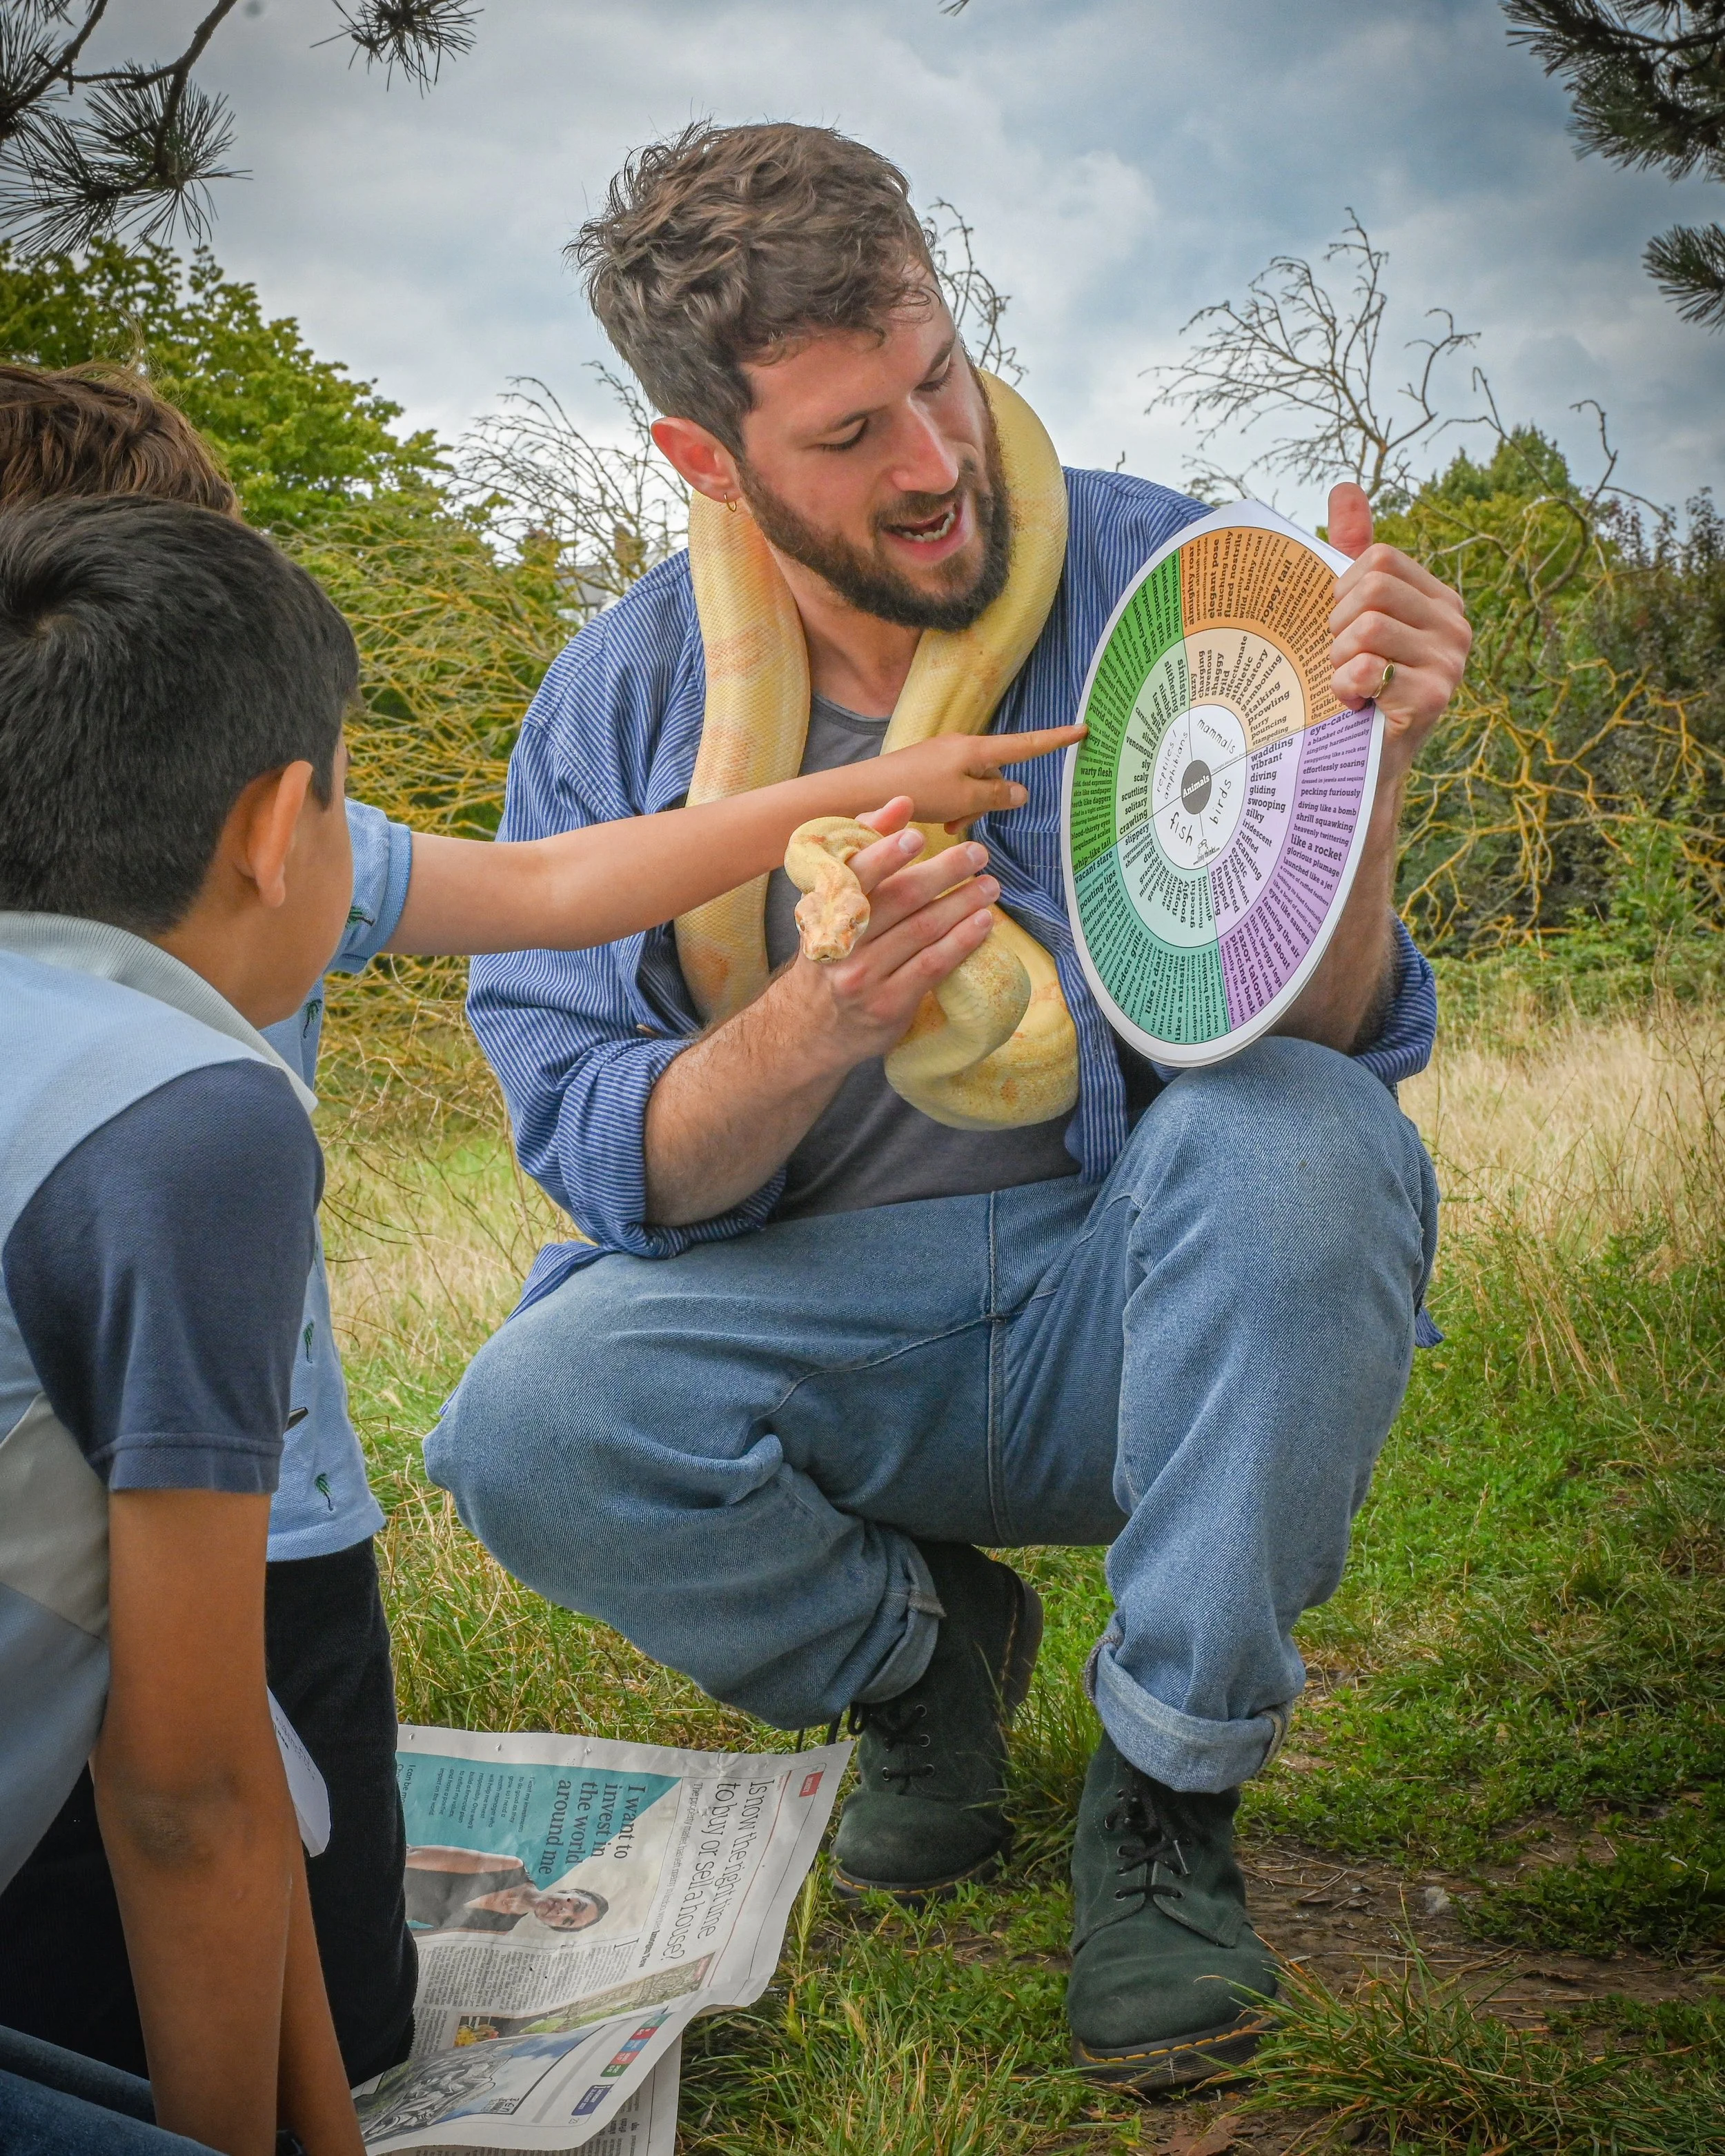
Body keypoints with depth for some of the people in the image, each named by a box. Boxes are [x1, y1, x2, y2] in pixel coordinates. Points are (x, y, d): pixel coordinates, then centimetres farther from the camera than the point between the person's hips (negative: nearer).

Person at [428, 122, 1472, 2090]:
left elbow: (1312, 1042, -11)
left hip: (1137, 1307, -1)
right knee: (530, 1429, -28)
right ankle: (918, 1652, 7)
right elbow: (613, 1166, -8)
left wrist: (1359, 783, -31)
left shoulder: (1156, 580, -7)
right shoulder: (621, 706, -3)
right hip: (817, 1322, 1)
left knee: (1292, 1136, -33)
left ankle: (1167, 1794, -11)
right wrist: (814, 1024, -29)